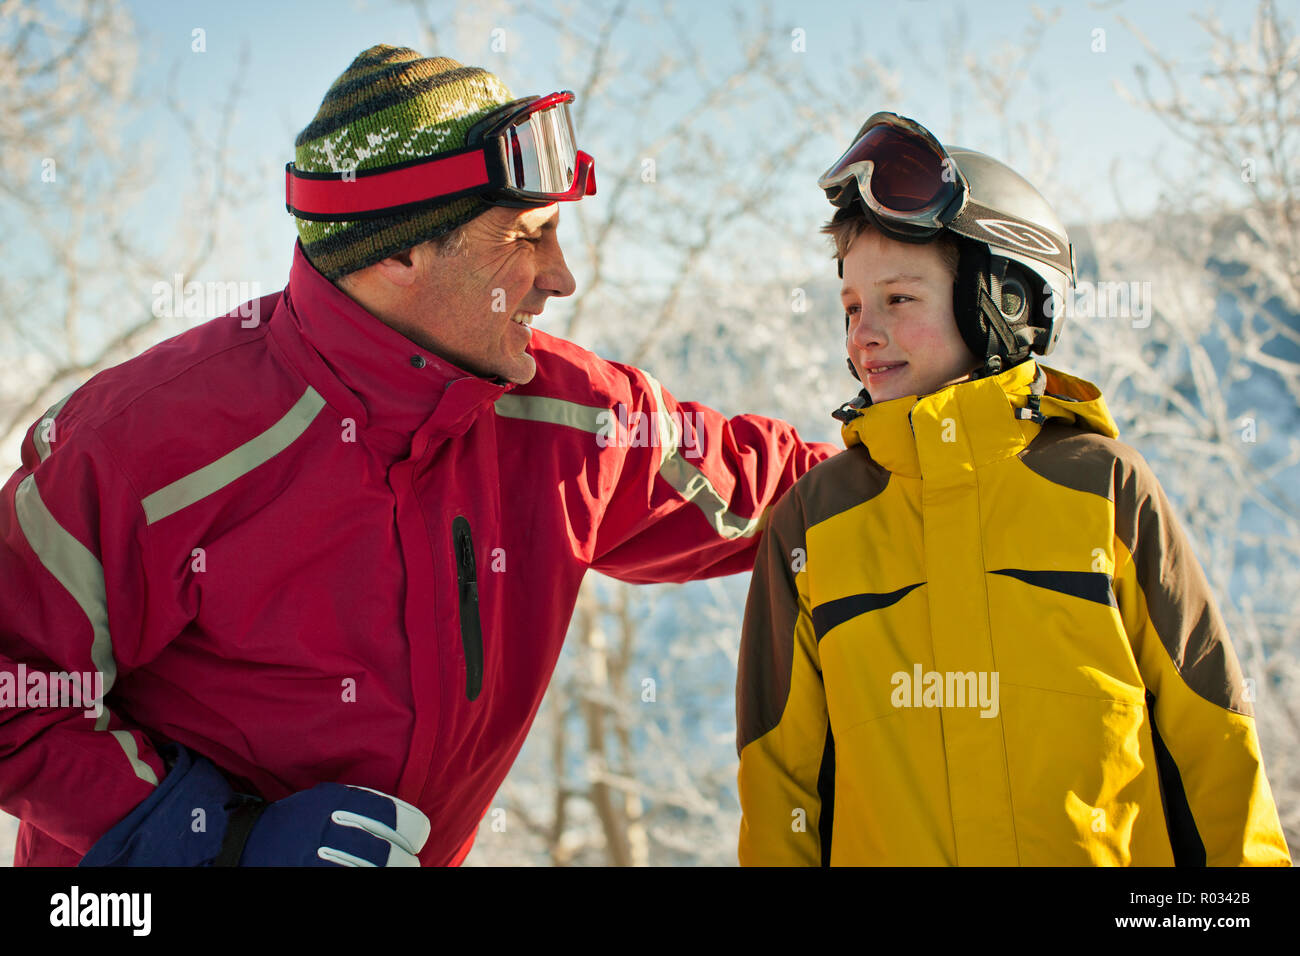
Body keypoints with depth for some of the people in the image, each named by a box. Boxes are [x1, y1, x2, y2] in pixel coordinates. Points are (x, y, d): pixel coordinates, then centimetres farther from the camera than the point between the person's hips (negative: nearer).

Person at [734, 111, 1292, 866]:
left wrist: (1250, 856, 2)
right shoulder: (811, 519, 2)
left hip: (1105, 850, 0)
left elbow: (1211, 735, 3)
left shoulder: (1102, 483, -1)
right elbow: (780, 773, 6)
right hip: (878, 849, 1)